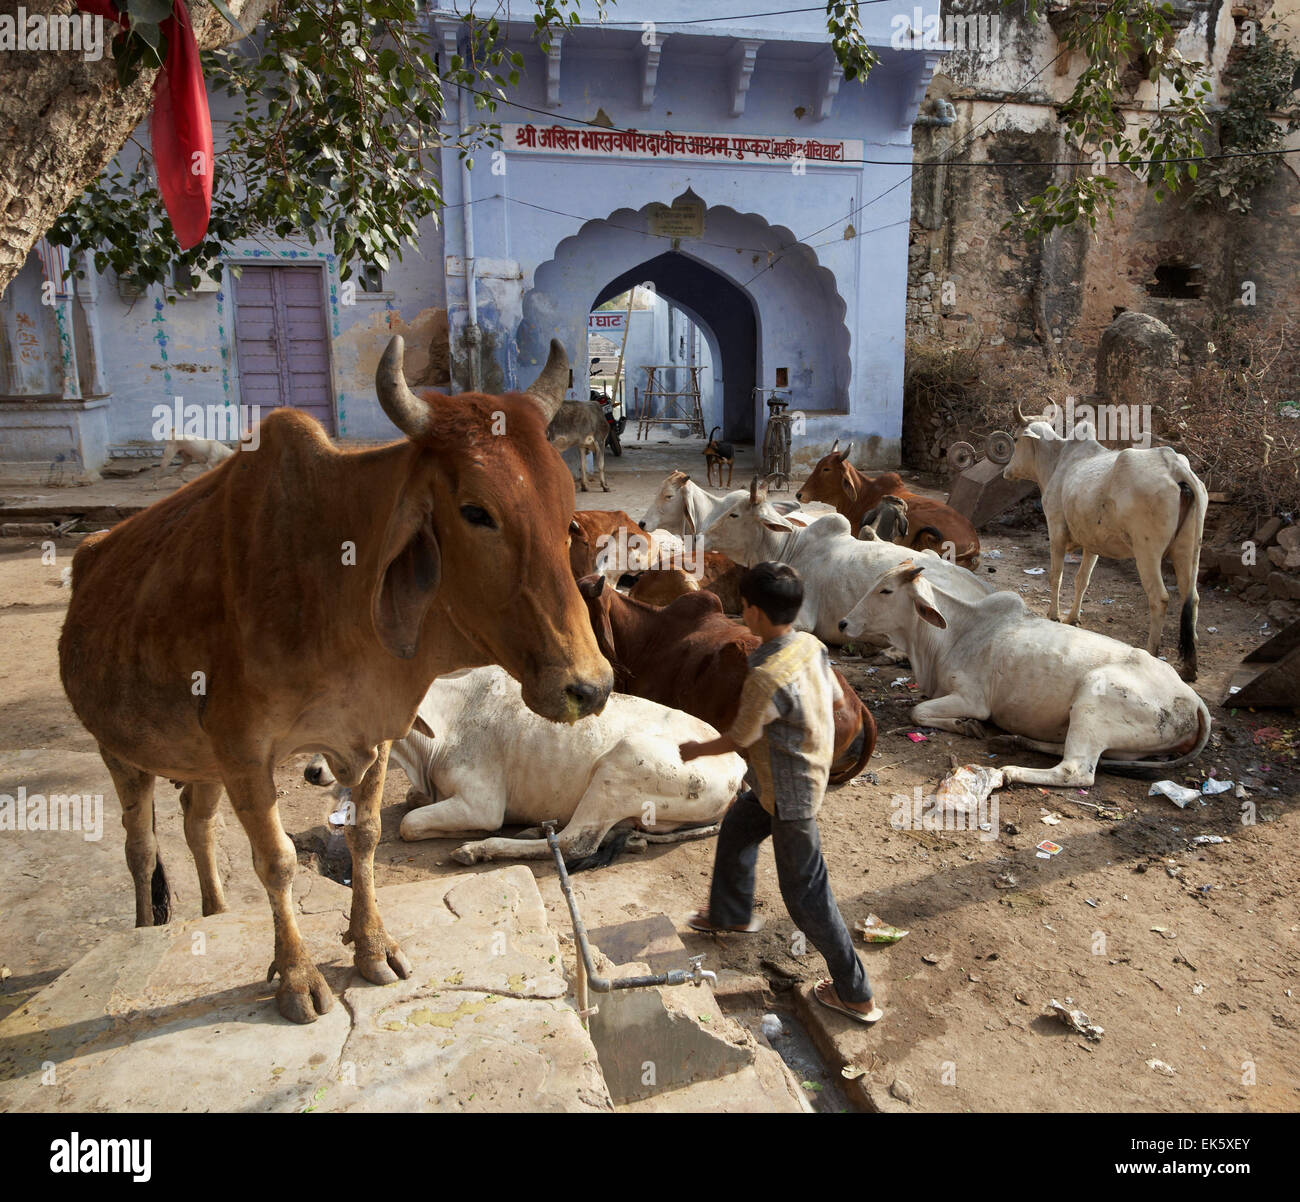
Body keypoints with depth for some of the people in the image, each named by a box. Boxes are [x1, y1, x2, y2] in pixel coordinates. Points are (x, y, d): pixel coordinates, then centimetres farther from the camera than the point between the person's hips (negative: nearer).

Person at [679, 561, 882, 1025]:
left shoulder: (766, 678, -34)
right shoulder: (812, 645, -9)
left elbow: (738, 739, -18)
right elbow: (835, 697, 7)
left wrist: (696, 750, 1)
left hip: (788, 795, -9)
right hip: (790, 776, 9)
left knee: (806, 893, 5)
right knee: (735, 831, 28)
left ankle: (856, 995, 18)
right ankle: (731, 913, 52)